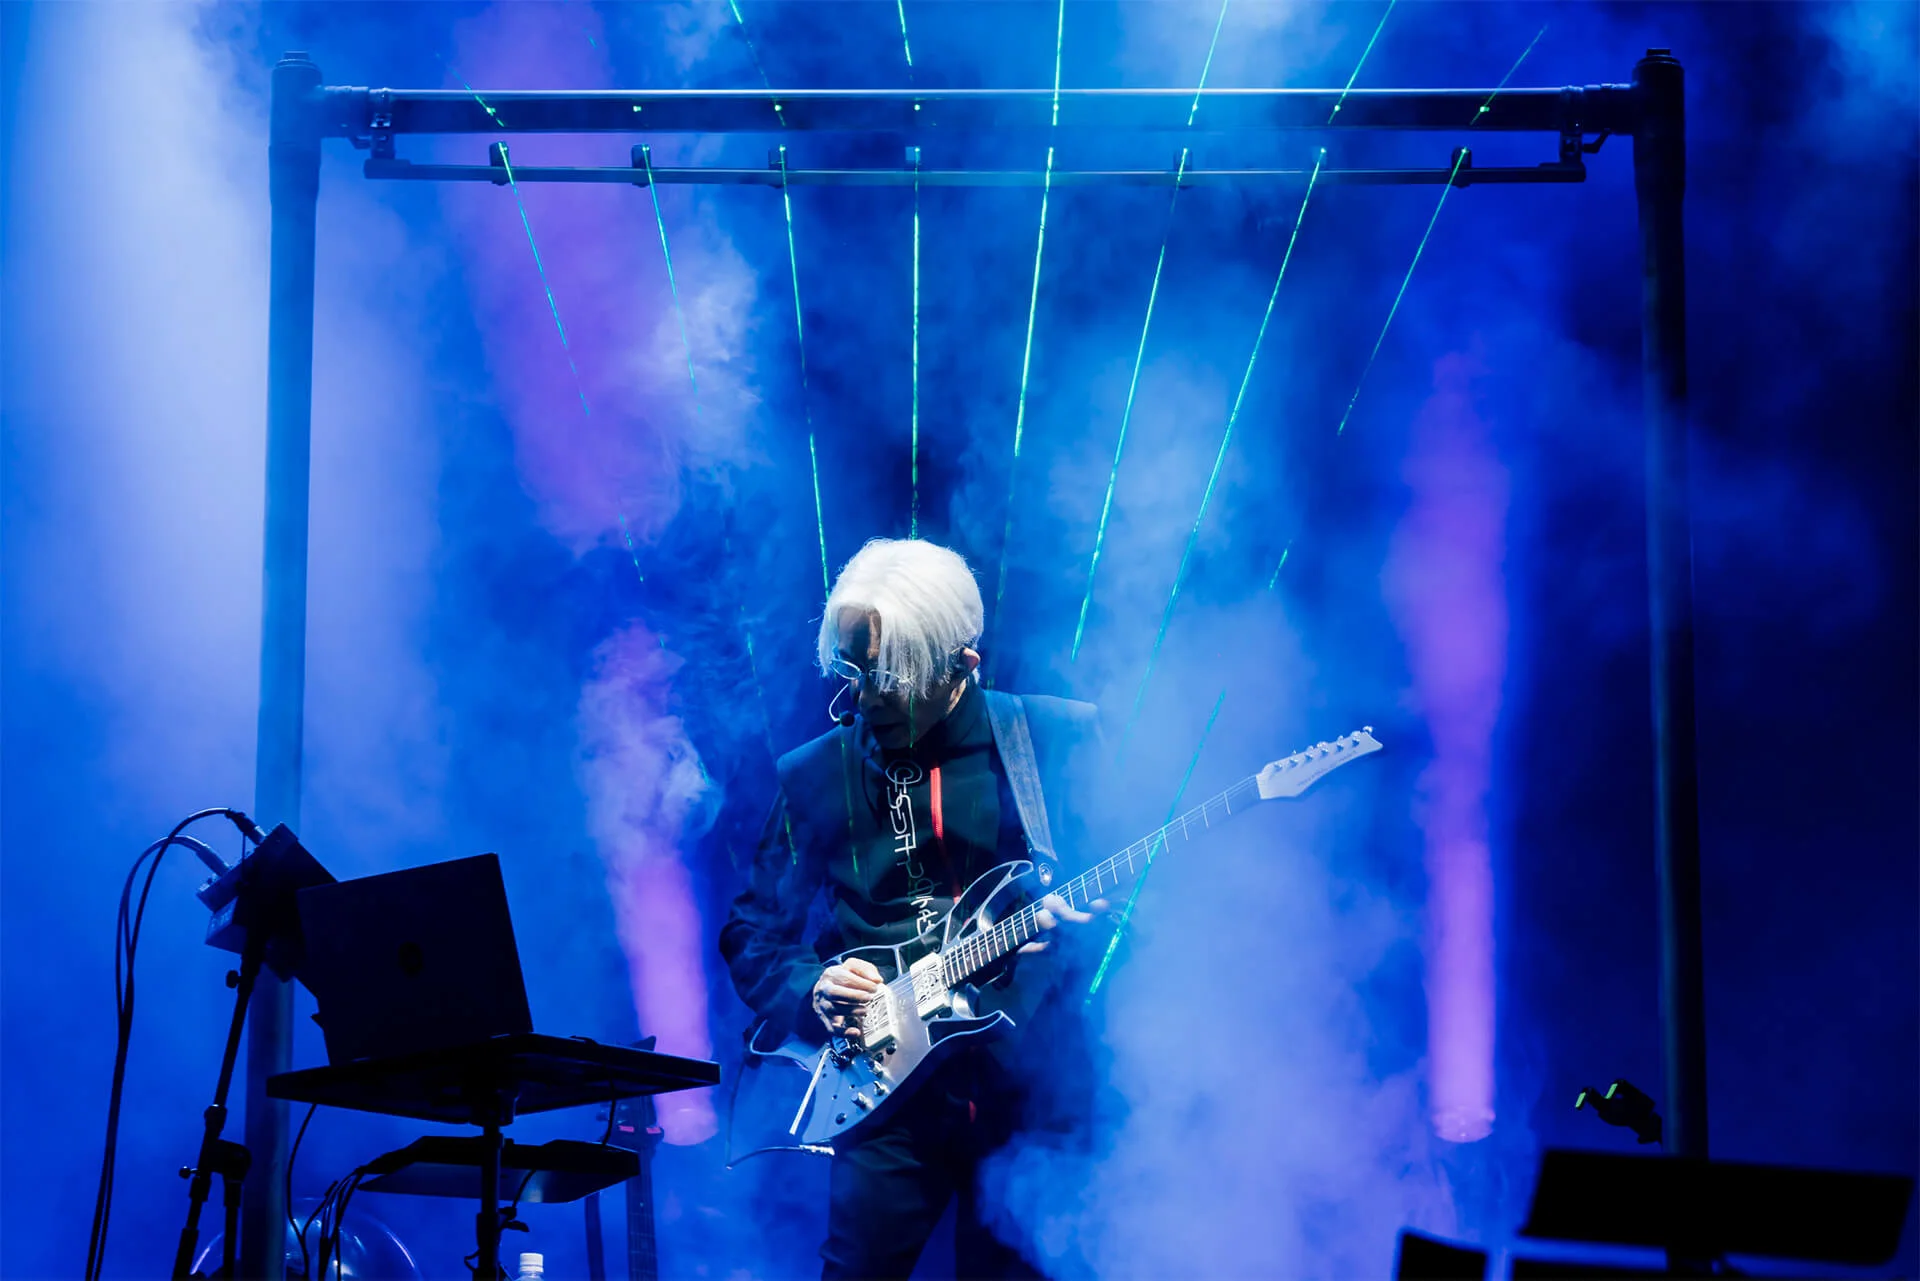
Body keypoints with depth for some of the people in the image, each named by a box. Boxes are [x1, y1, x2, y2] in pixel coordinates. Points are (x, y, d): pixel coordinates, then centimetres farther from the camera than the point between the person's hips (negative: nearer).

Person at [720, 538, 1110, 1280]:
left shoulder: (1058, 740, 0)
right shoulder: (816, 774, 7)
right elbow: (751, 929, 14)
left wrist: (1091, 919, -18)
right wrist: (807, 989, -5)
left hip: (1032, 1085, -1)